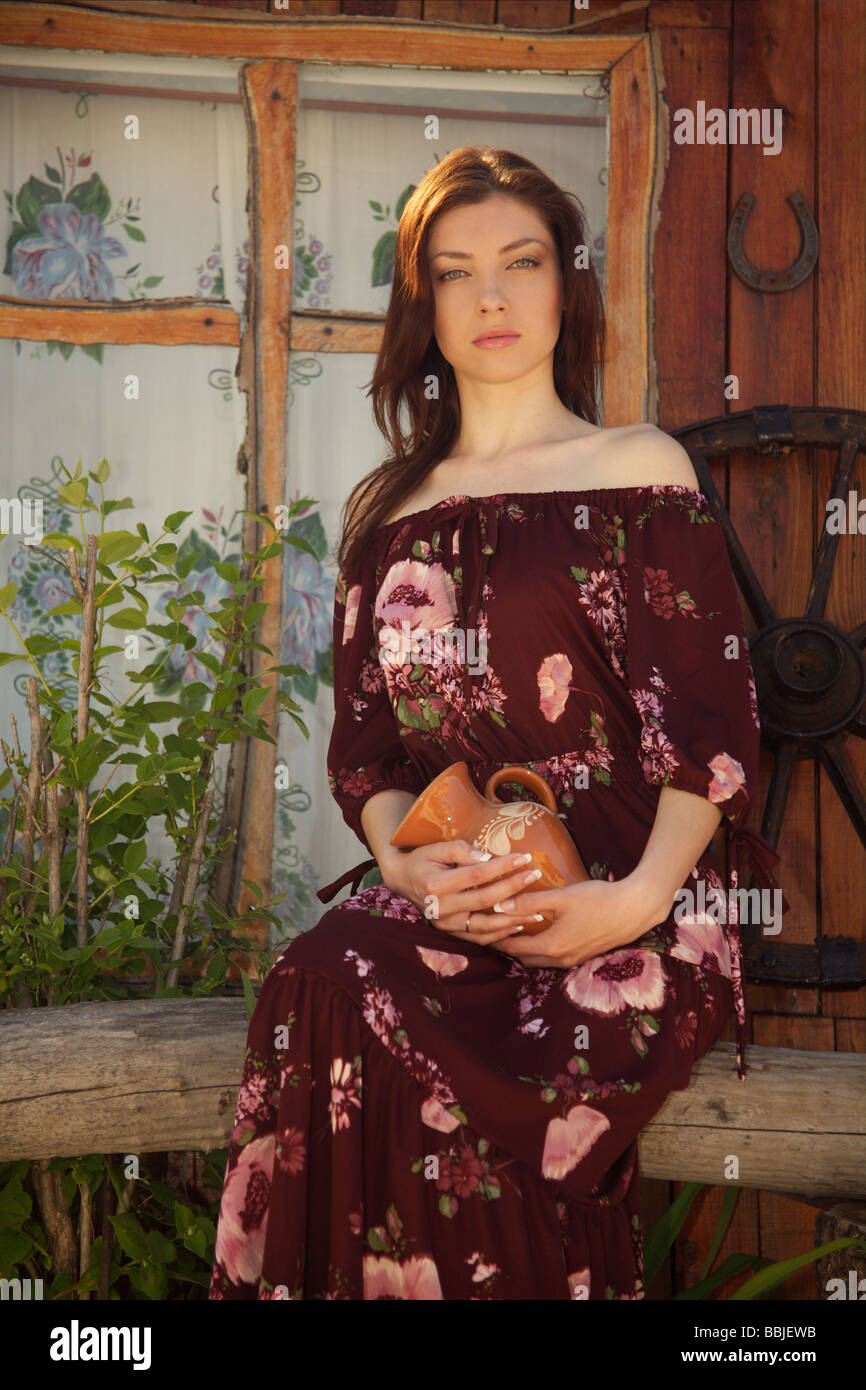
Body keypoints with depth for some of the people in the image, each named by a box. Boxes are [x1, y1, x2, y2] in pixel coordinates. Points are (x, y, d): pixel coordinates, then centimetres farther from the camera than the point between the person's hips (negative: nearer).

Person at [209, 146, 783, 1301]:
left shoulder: (640, 471, 8)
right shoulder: (388, 511, 20)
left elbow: (710, 723, 0)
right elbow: (363, 739, 14)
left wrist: (642, 895, -16)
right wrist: (404, 860, -8)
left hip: (624, 908, -3)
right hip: (441, 896, 3)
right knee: (321, 987, -31)